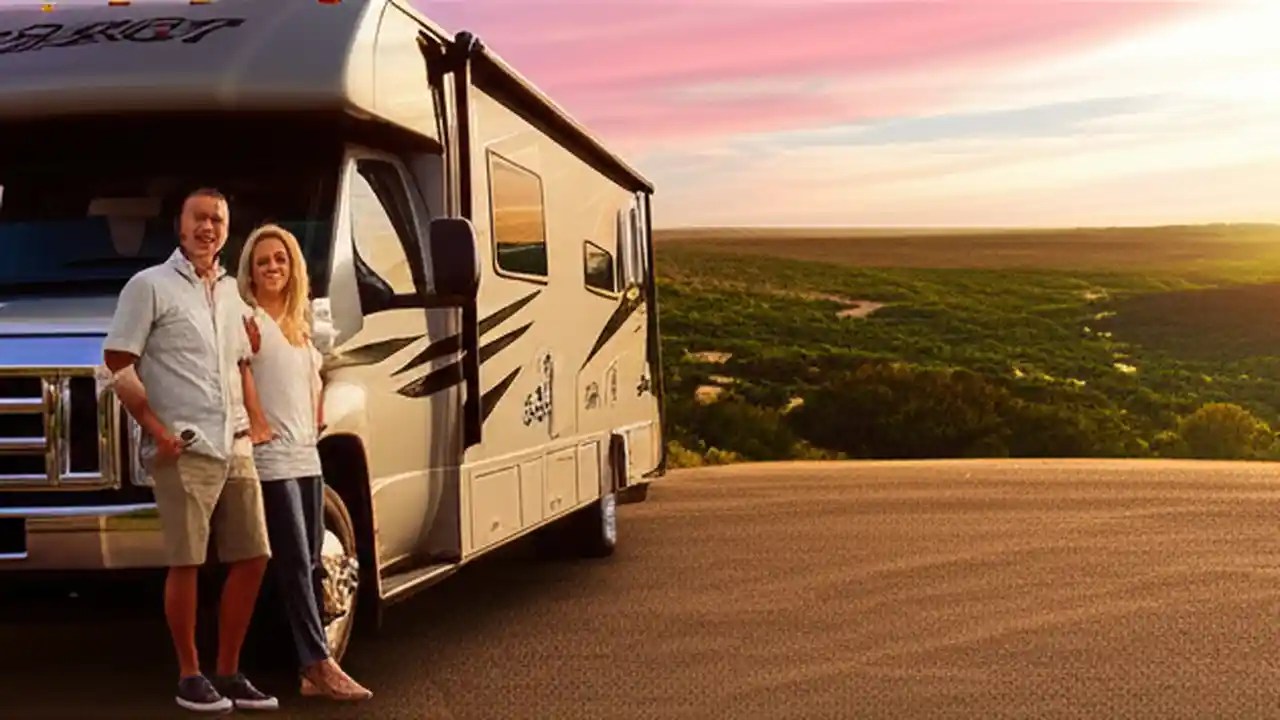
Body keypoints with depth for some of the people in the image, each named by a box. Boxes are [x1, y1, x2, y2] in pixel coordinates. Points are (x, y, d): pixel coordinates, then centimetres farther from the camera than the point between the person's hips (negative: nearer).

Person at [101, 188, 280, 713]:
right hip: (184, 451, -6)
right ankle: (190, 677, 10)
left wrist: (256, 422, 13)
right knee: (186, 563, -3)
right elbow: (117, 367, -7)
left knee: (252, 557, 6)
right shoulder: (150, 286, -2)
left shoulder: (232, 292, 16)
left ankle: (228, 672, 18)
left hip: (235, 449, 7)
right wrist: (158, 430, -12)